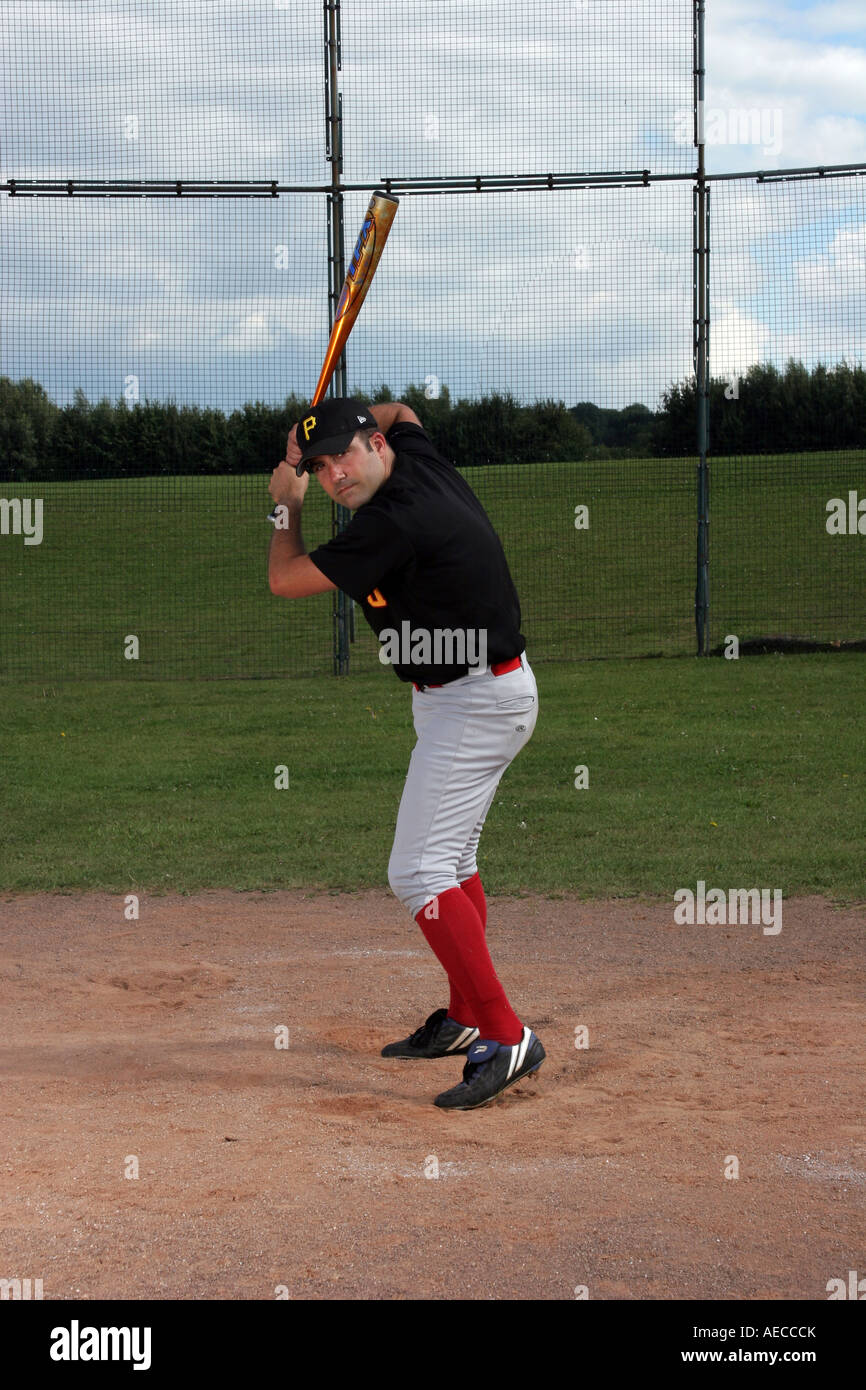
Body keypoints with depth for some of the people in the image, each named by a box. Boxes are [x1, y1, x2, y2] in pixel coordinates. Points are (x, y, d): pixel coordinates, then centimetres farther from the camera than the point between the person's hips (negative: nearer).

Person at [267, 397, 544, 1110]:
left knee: (419, 872, -17)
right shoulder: (422, 455, 2)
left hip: (476, 702, -11)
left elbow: (285, 579, -11)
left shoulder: (395, 523, -25)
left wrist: (287, 504, 7)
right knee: (451, 857, 20)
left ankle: (506, 1037, -20)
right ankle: (465, 1019, 31)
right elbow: (400, 410, 29)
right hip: (477, 691, 11)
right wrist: (313, 439, 17)